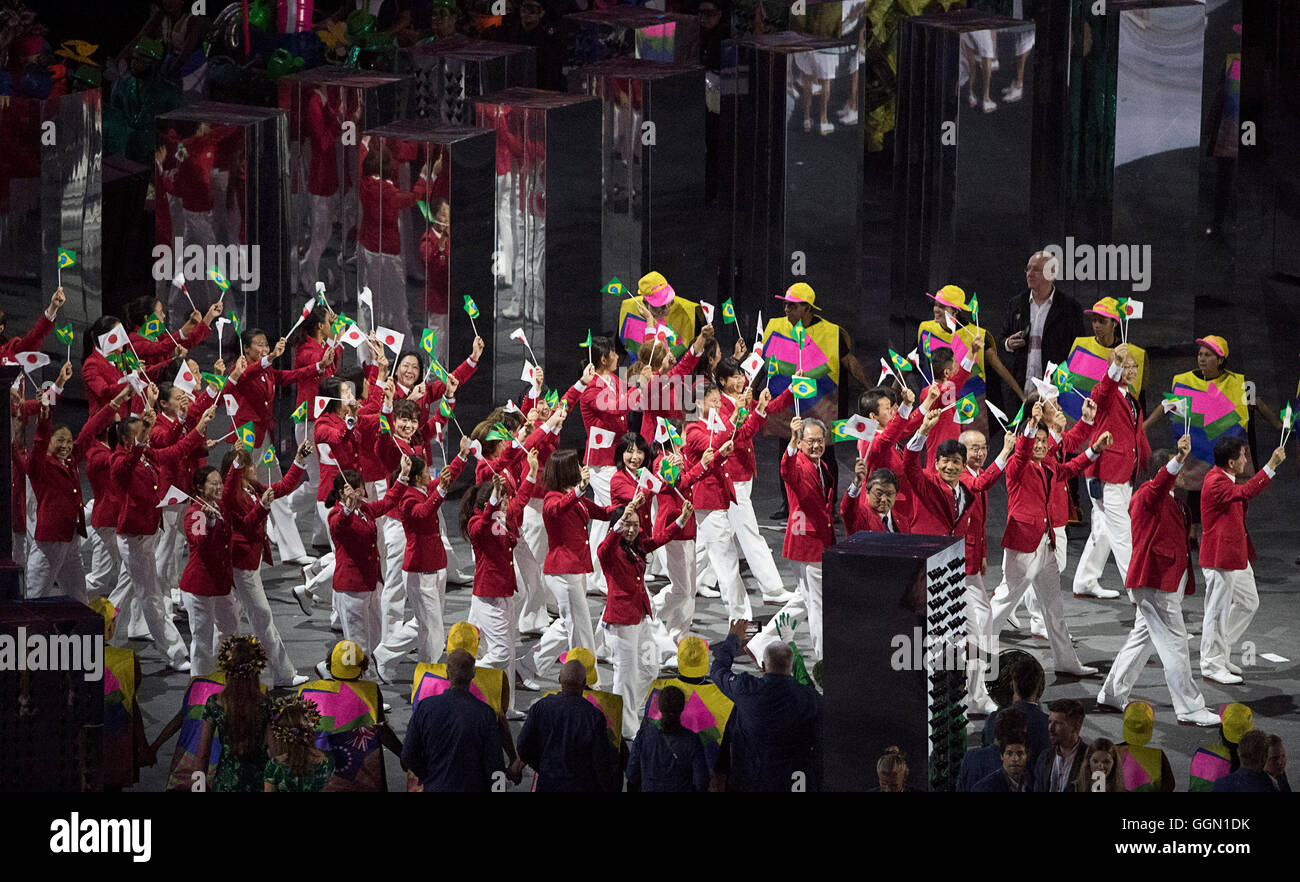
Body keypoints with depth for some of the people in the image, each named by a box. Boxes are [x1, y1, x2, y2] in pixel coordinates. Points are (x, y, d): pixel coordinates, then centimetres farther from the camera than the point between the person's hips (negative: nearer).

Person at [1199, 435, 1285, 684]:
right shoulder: (1215, 483, -23)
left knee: (1248, 603, 18)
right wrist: (1271, 466, -37)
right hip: (1220, 558, -11)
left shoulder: (1223, 478, 11)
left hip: (1236, 556, 11)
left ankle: (1220, 653, 27)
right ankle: (1212, 666, 9)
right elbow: (1246, 492, -36)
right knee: (1218, 611, -1)